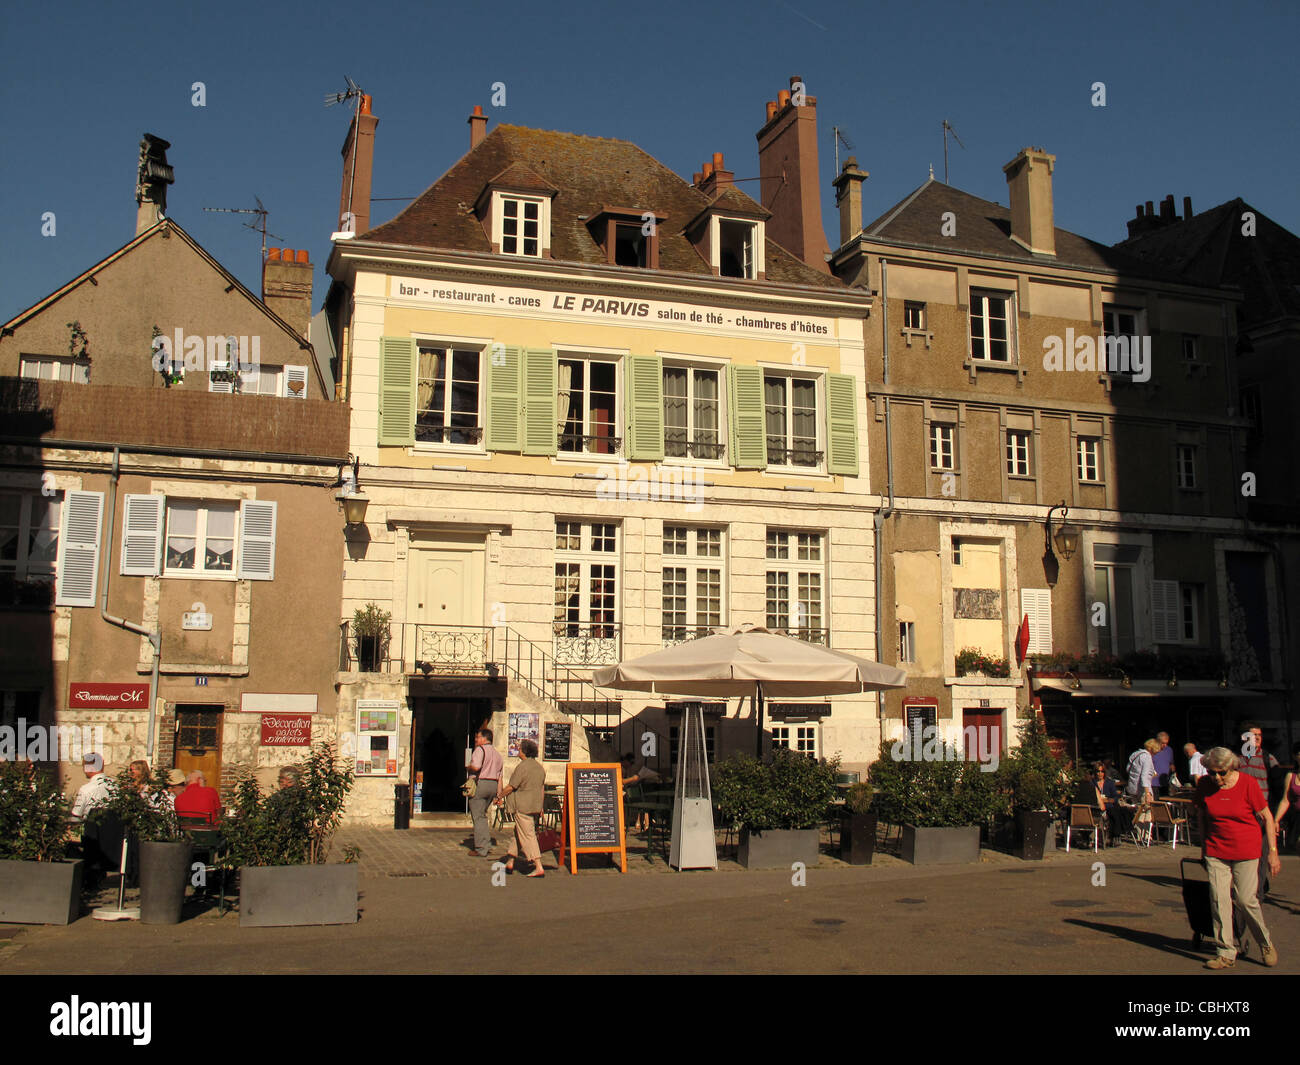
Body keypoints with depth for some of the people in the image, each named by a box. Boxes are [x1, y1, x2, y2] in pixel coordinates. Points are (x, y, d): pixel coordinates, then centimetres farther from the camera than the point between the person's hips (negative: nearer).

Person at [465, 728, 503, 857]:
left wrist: (467, 768, -1)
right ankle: (486, 841, 17)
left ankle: (481, 849, -3)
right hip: (493, 785, 8)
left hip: (480, 783, -8)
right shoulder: (497, 753, 19)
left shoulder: (480, 749, -6)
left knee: (478, 817, -3)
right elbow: (499, 776, 16)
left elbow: (476, 767, -22)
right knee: (482, 815, 21)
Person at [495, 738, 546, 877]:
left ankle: (538, 868, -12)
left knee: (528, 836, -6)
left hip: (523, 806, -8)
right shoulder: (539, 767, 10)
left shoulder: (522, 766, -14)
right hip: (536, 806, 8)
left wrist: (500, 797, 3)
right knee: (517, 833, 19)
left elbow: (511, 786, -12)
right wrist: (540, 806, 21)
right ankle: (510, 863, 26)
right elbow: (542, 789, 14)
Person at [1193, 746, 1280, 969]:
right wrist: (1203, 847, 15)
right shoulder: (1204, 784, -4)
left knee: (1246, 899, -2)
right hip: (1215, 851, 3)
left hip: (1246, 850, -3)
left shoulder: (1248, 783, -12)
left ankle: (1266, 944, 23)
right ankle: (1226, 953, 5)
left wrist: (1273, 852, -7)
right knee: (1218, 899, -3)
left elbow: (1267, 818, -5)